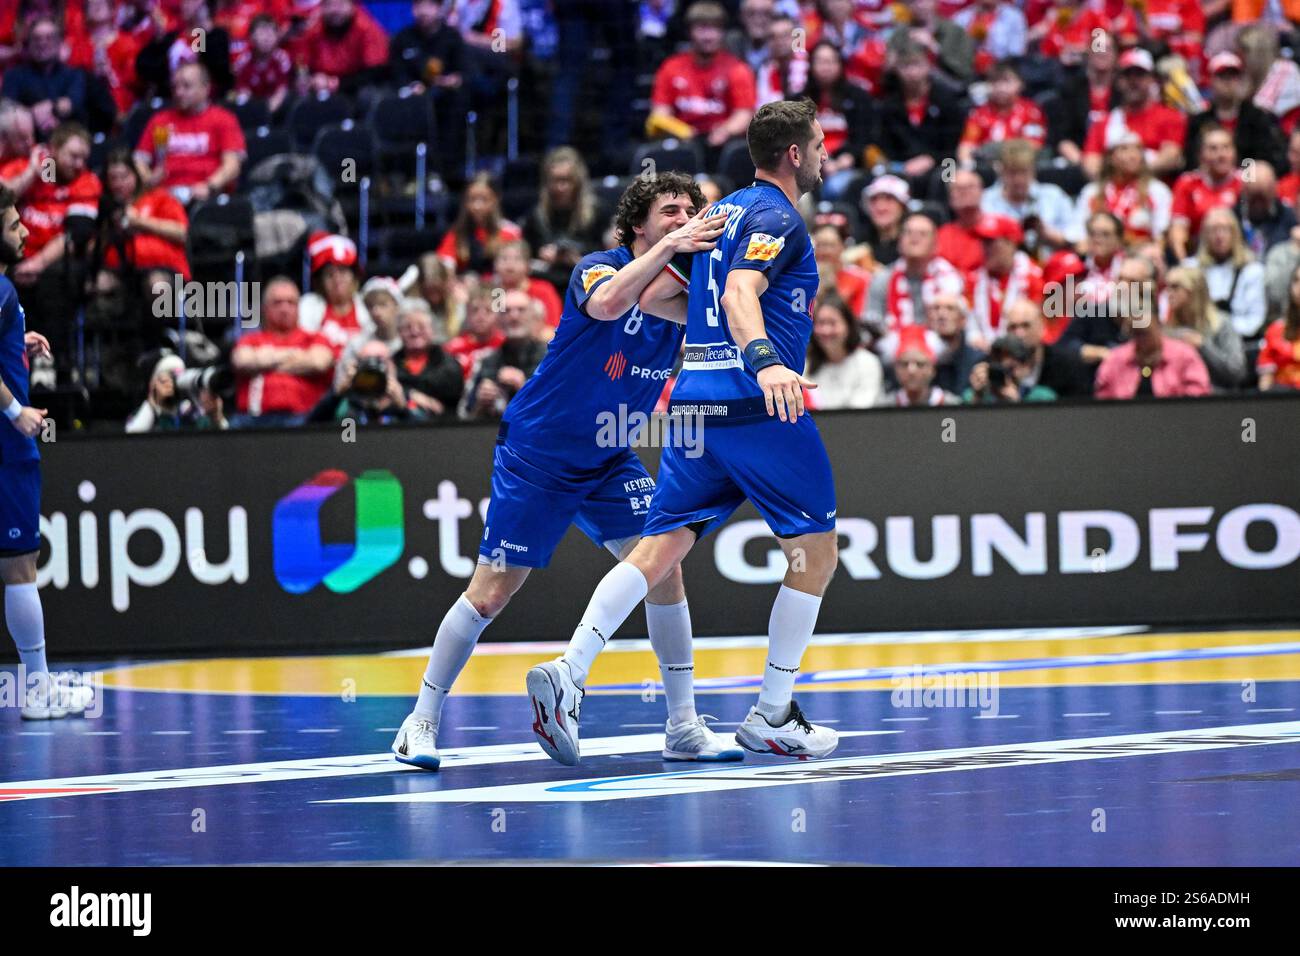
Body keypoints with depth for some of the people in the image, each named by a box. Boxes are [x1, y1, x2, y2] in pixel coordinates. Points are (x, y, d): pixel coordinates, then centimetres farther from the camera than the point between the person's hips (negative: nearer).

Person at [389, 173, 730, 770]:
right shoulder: (598, 268, -19)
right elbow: (607, 303, -41)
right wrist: (667, 248, -43)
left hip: (608, 461, 5)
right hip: (537, 455, -5)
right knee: (492, 591, -5)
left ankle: (683, 725, -2)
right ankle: (422, 720, 10)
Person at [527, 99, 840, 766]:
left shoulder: (724, 211, 19)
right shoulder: (778, 219, -7)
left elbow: (651, 297, 22)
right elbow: (741, 293, -26)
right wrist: (764, 360, -44)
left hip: (694, 403, 8)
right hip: (756, 405, -8)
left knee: (659, 549, 1)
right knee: (815, 552, 6)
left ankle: (569, 673, -19)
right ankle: (772, 716, 8)